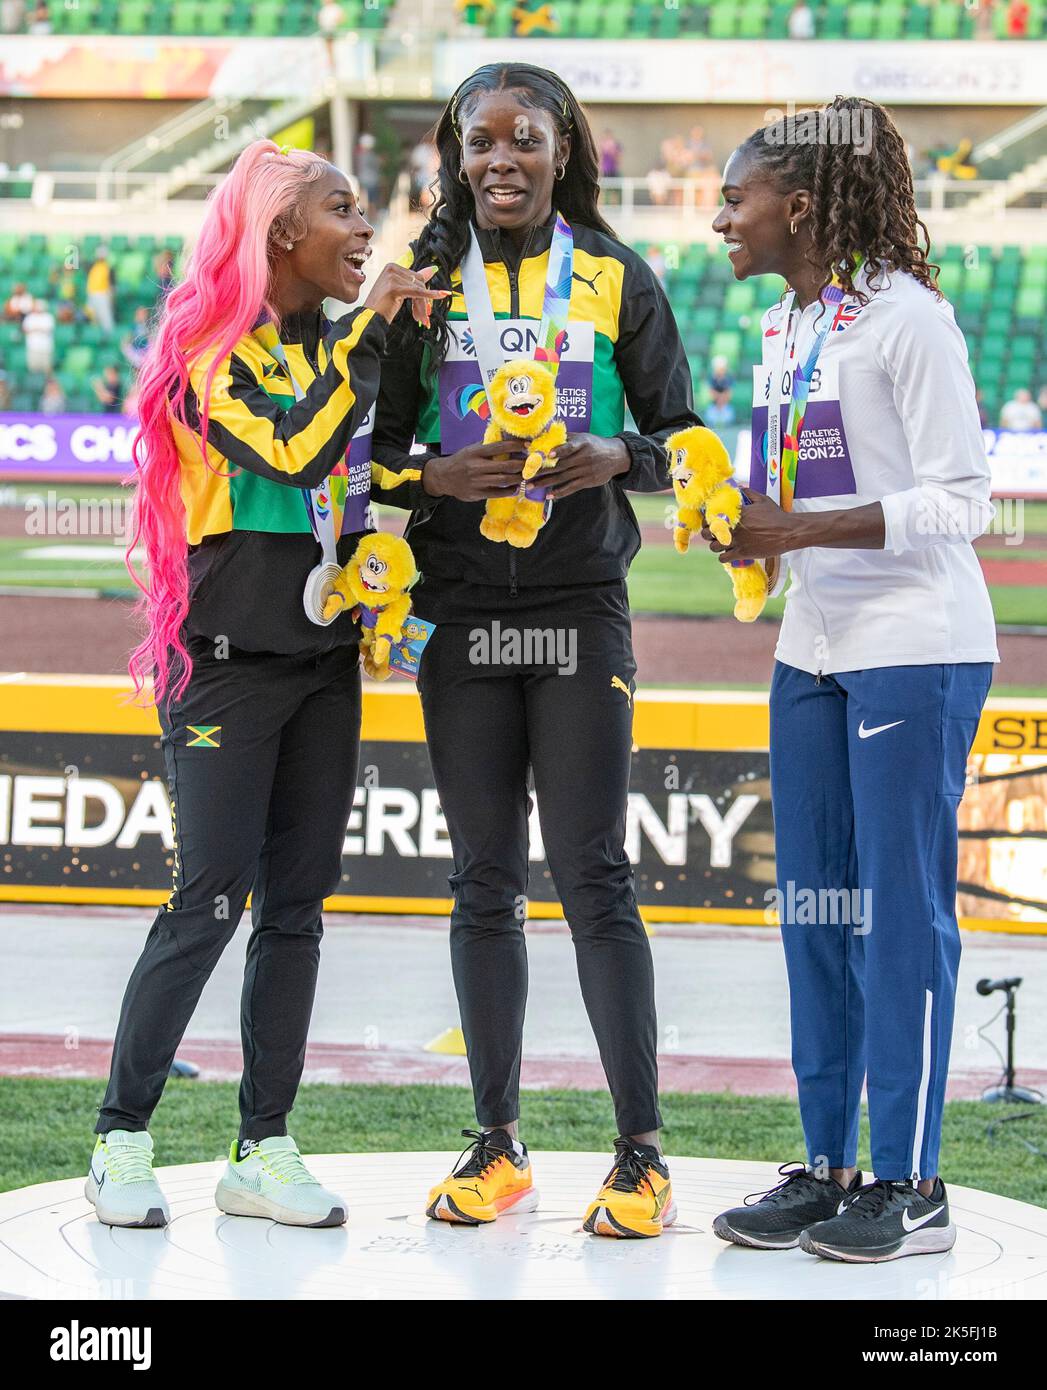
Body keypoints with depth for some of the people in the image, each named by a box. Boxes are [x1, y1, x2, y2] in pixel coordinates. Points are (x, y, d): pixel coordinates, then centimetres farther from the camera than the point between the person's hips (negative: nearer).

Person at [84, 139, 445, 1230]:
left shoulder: (336, 343, 14)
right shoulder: (212, 350, -7)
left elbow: (374, 468, 16)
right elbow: (289, 451, -23)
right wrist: (370, 332, -15)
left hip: (326, 658, 7)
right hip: (230, 658, -7)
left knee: (297, 905, 5)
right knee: (209, 902, -10)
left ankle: (263, 1151, 9)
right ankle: (121, 1141, 0)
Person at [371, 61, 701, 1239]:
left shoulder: (617, 280, 3)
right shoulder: (426, 281, 7)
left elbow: (680, 436, 6)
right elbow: (380, 445, 8)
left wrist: (617, 458, -15)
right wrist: (438, 476, -13)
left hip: (580, 602, -2)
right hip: (462, 606, 2)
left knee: (592, 876, -6)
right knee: (484, 881, 5)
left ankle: (641, 1154, -2)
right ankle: (497, 1144, 13)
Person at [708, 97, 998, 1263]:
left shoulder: (906, 317, -12)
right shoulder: (784, 328, 12)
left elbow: (960, 503, -16)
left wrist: (802, 531, -22)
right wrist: (750, 530, 0)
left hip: (916, 652, -8)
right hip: (814, 651, 8)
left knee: (900, 906, -5)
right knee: (814, 907, 9)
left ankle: (910, 1186, 2)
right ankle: (826, 1168, 16)